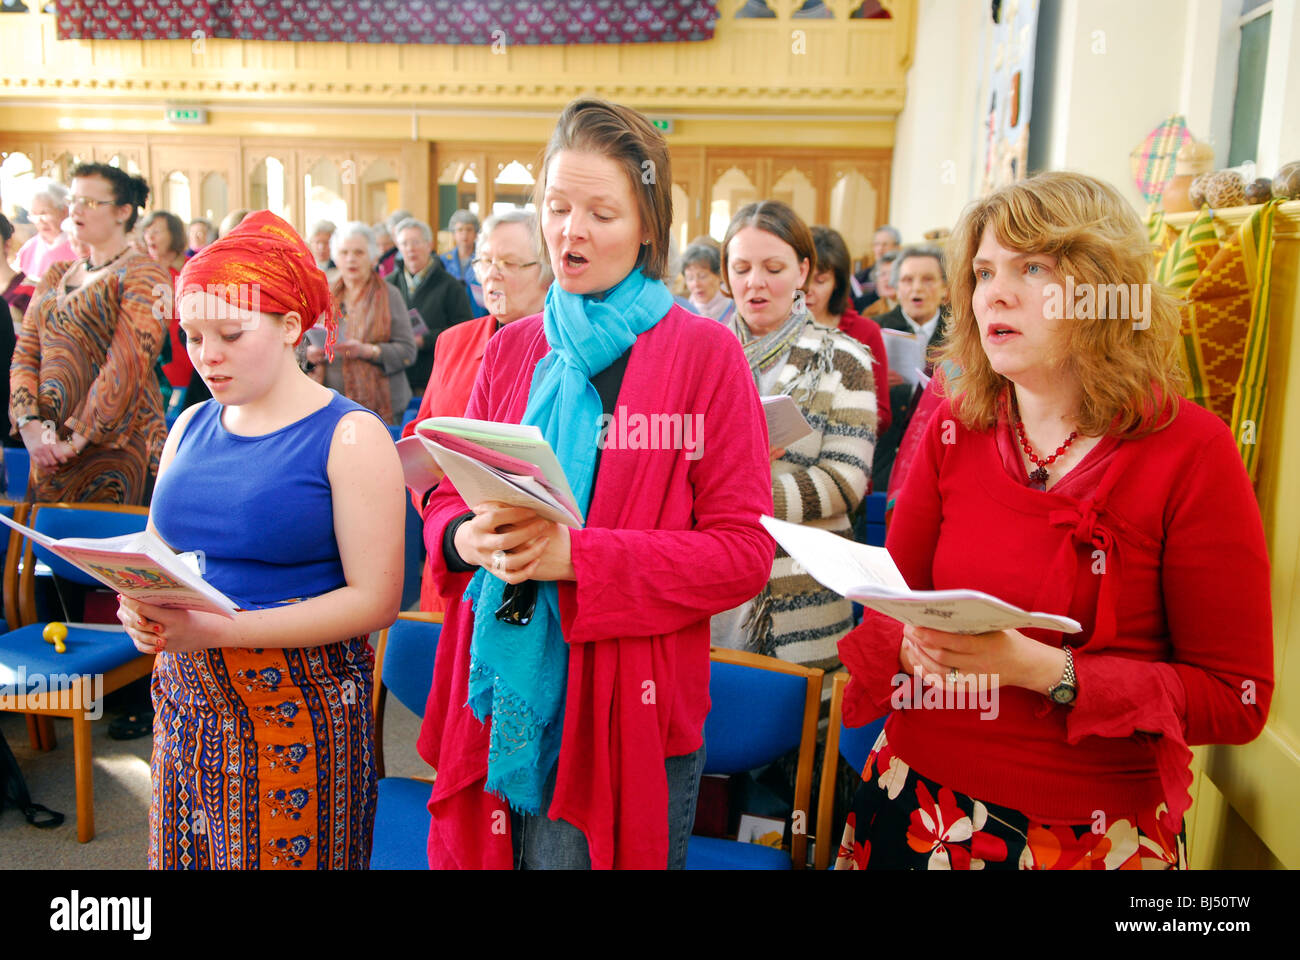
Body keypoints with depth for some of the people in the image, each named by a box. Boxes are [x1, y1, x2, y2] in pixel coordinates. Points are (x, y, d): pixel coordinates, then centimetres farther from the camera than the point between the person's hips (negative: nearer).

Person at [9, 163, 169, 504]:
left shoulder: (145, 277, -7)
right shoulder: (54, 277, 15)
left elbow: (126, 369, -16)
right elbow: (24, 356, 8)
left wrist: (76, 440, -17)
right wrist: (29, 424, -8)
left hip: (117, 447, -6)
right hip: (48, 449, 6)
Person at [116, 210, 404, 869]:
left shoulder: (351, 437, -10)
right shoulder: (191, 427, 11)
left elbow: (376, 598, -16)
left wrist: (223, 629, -22)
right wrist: (140, 607, -7)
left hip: (300, 706, -5)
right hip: (187, 699, 6)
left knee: (285, 853, 4)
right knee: (187, 854, 14)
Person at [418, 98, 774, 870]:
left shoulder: (706, 353, -6)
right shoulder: (511, 350, 9)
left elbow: (744, 552, -10)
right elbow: (451, 495, 14)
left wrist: (578, 556, -21)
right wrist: (468, 536, -10)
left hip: (626, 712, -4)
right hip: (501, 699, 4)